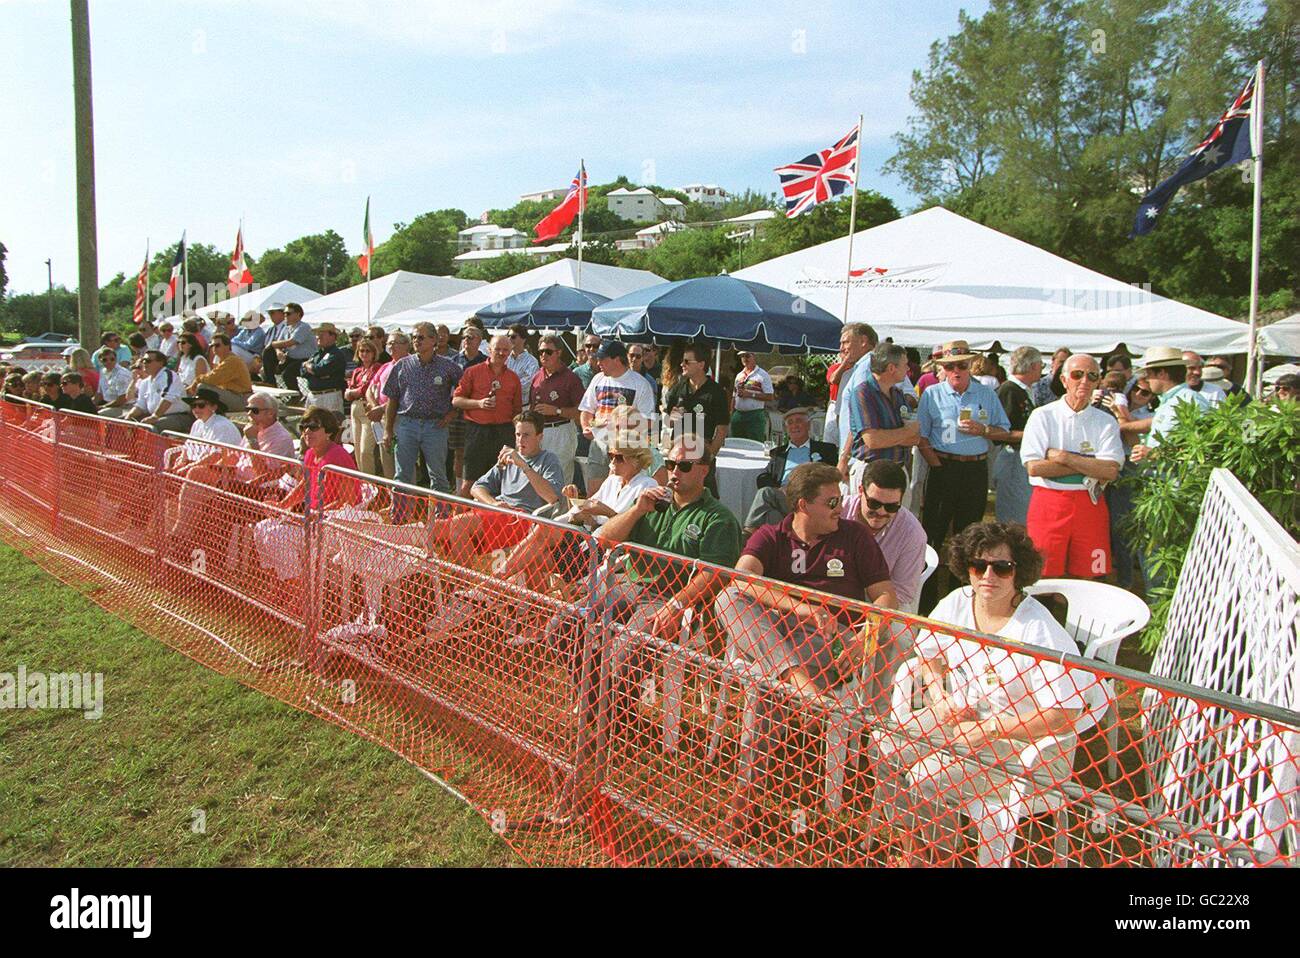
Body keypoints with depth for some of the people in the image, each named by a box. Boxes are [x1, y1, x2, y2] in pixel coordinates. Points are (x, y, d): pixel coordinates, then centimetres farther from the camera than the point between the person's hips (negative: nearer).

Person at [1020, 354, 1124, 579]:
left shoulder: (1106, 422, 7)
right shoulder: (1043, 416, 1)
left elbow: (1111, 471, -7)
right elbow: (1034, 467, -10)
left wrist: (1063, 457, -12)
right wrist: (1089, 466, -9)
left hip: (1089, 504, 2)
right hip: (1048, 503, -2)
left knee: (1086, 580, 6)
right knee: (1045, 579, -1)